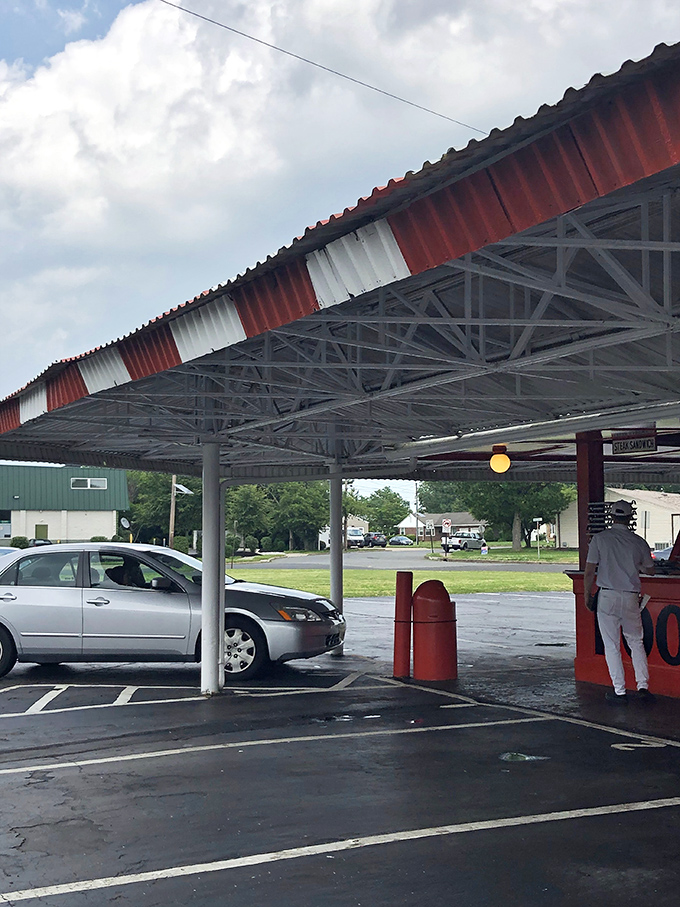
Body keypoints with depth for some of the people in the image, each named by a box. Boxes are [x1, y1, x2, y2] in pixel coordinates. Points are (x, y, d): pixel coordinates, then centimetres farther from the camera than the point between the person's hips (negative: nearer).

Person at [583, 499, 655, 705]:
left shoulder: (600, 539, -4)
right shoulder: (638, 542, 1)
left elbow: (589, 572, -5)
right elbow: (650, 569, 16)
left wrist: (587, 594, 8)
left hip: (608, 597, -2)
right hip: (631, 597, 2)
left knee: (612, 645, 4)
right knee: (636, 643, 14)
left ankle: (620, 692, 5)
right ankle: (643, 687, 7)